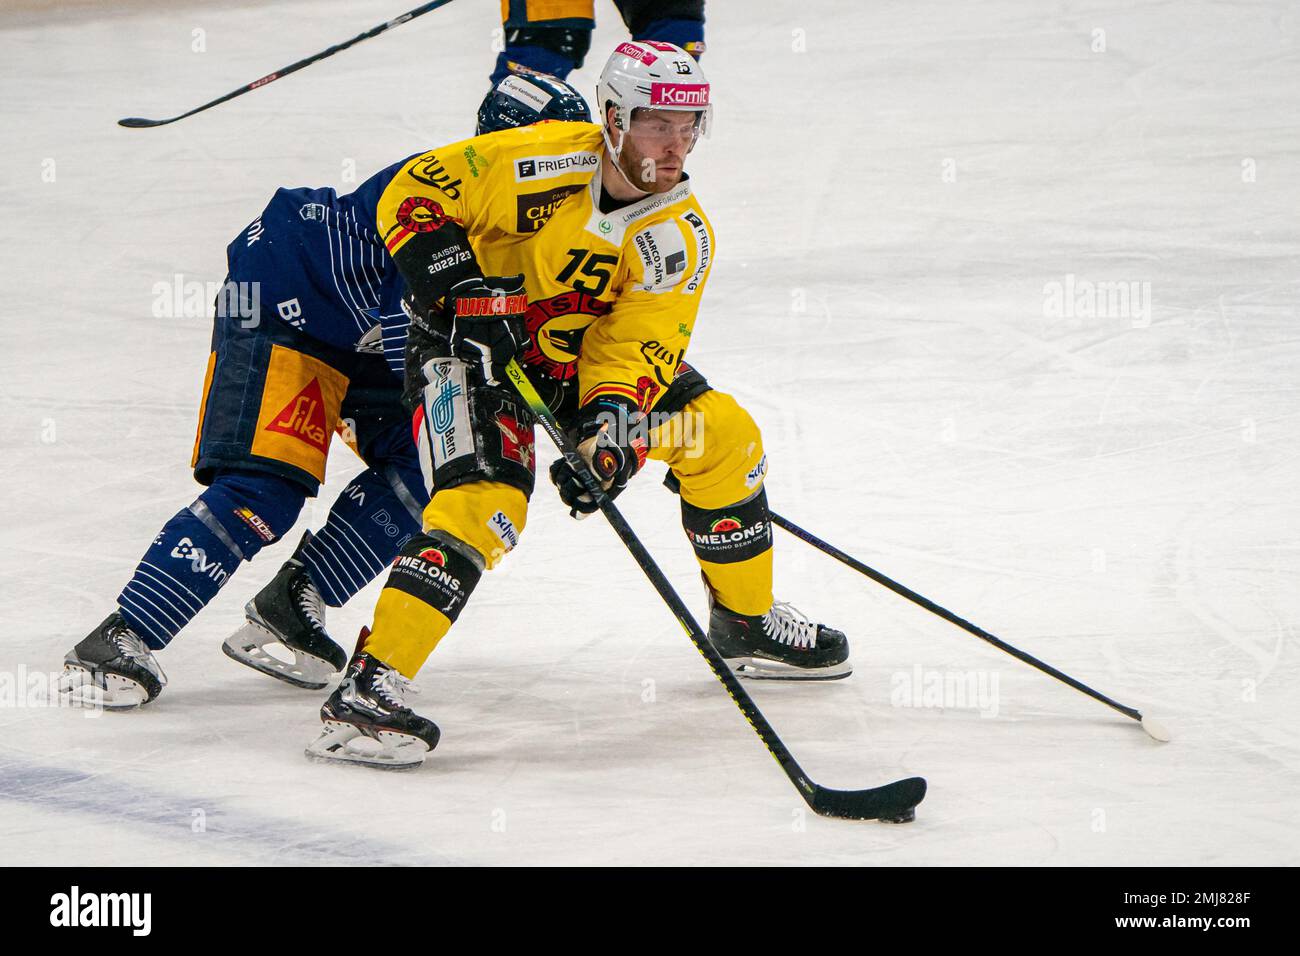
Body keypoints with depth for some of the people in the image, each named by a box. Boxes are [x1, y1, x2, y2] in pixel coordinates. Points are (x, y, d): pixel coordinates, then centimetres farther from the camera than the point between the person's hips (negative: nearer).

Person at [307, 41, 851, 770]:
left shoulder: (681, 235, -10)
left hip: (580, 358, 6)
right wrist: (459, 289, -30)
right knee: (485, 503, -29)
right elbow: (412, 195, -19)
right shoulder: (543, 163, -24)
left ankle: (746, 622, 25)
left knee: (723, 435, 3)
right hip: (472, 351, -6)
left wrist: (611, 421, -36)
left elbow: (636, 344, -18)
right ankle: (366, 690, -31)